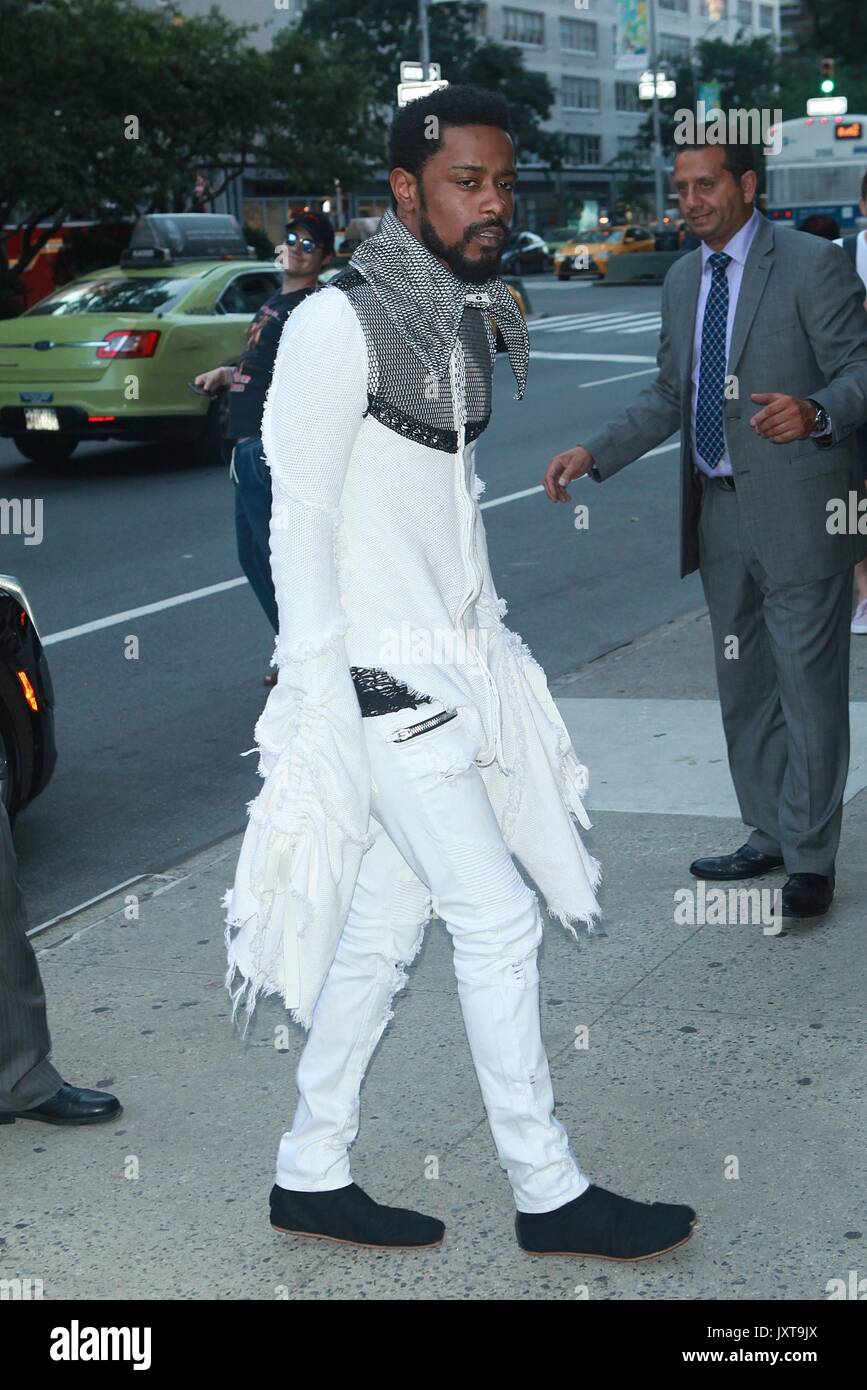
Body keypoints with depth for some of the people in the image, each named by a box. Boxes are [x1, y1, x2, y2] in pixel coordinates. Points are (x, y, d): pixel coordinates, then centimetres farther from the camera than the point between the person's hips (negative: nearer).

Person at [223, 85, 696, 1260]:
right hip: (382, 680, -8)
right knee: (498, 918, -3)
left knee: (385, 924, 11)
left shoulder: (464, 323, 12)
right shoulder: (339, 324, -13)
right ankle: (549, 1195, 10)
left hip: (451, 670, 8)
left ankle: (312, 1176, 23)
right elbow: (300, 517, -14)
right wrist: (317, 693, -15)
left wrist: (487, 636, 15)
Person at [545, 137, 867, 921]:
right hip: (720, 516, 8)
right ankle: (769, 838, 29)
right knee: (744, 688, 15)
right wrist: (594, 454, 7)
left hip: (798, 511, -7)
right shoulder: (682, 282, 13)